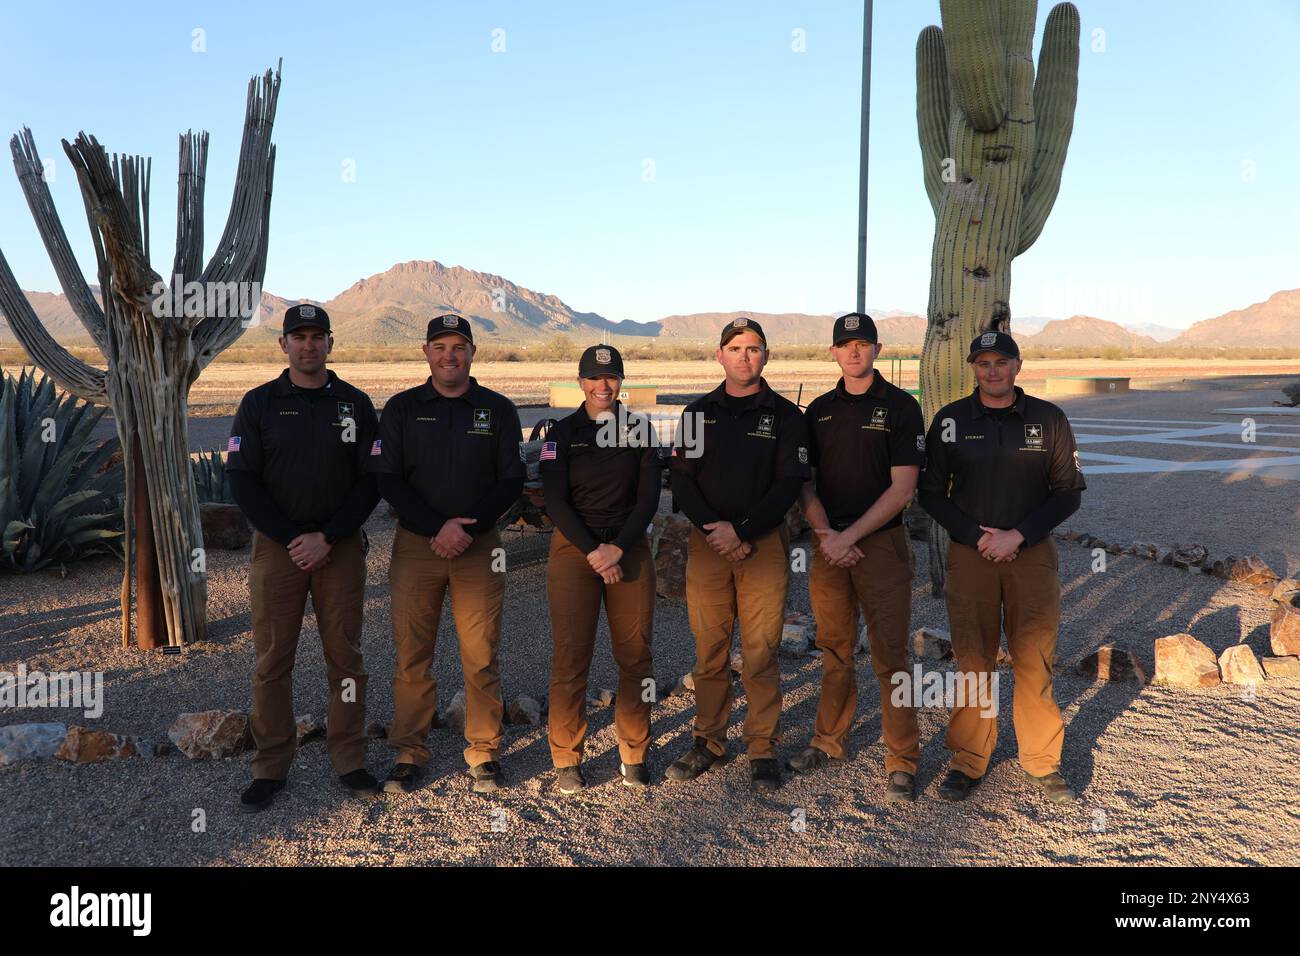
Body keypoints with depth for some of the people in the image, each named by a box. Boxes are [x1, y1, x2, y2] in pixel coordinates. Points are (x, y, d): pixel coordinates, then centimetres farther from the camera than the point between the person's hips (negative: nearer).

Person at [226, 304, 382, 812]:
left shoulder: (355, 403, 4)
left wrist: (327, 538, -10)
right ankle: (271, 767, 17)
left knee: (345, 656, 6)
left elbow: (370, 481, 1)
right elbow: (242, 482, -2)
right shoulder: (259, 404, 2)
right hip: (276, 546, 0)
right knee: (272, 660, 4)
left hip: (341, 547, 1)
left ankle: (350, 761, 17)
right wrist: (292, 539, -10)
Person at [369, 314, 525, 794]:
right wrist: (438, 528, -13)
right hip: (414, 545, 0)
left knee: (481, 656, 3)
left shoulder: (498, 409, 6)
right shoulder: (402, 408, 5)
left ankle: (484, 751, 16)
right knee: (411, 656, 4)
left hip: (479, 547, 0)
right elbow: (387, 479, -1)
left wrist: (467, 528, -11)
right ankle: (408, 753, 17)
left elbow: (511, 480, 3)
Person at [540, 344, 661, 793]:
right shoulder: (562, 433, 2)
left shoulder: (639, 431, 7)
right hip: (573, 548, -1)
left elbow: (648, 498, 1)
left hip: (629, 548, 2)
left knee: (635, 653, 2)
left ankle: (633, 754, 16)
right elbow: (555, 501, -4)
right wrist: (593, 552, -13)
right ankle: (566, 759, 9)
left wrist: (618, 548, -11)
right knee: (570, 656, -4)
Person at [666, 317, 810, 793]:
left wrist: (741, 531, -12)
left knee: (761, 652, 0)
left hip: (764, 543, -2)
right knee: (709, 650, 7)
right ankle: (709, 741, 21)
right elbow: (681, 480, 4)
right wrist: (715, 531, -9)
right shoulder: (698, 413, 10)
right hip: (707, 542, 2)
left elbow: (788, 484, -3)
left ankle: (763, 749, 12)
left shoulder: (784, 415, 4)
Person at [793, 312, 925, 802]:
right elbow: (805, 483, 9)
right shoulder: (819, 411, 10)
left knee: (890, 655, -2)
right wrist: (826, 535, -7)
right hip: (830, 544, 4)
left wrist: (849, 536, -13)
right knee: (835, 650, 12)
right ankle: (830, 743, 26)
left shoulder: (900, 406, -3)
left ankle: (902, 762, 8)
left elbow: (902, 489, -9)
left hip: (882, 544, -4)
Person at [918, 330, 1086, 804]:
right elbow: (931, 493, 4)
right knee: (973, 661, 3)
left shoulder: (1048, 419, 3)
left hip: (1033, 553, 0)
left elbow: (1068, 492, 4)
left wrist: (1018, 536, -9)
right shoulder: (950, 420, 3)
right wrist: (978, 537, -8)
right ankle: (969, 760, 15)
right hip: (970, 553, 0)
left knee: (1035, 661, 2)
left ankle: (1042, 762, 18)